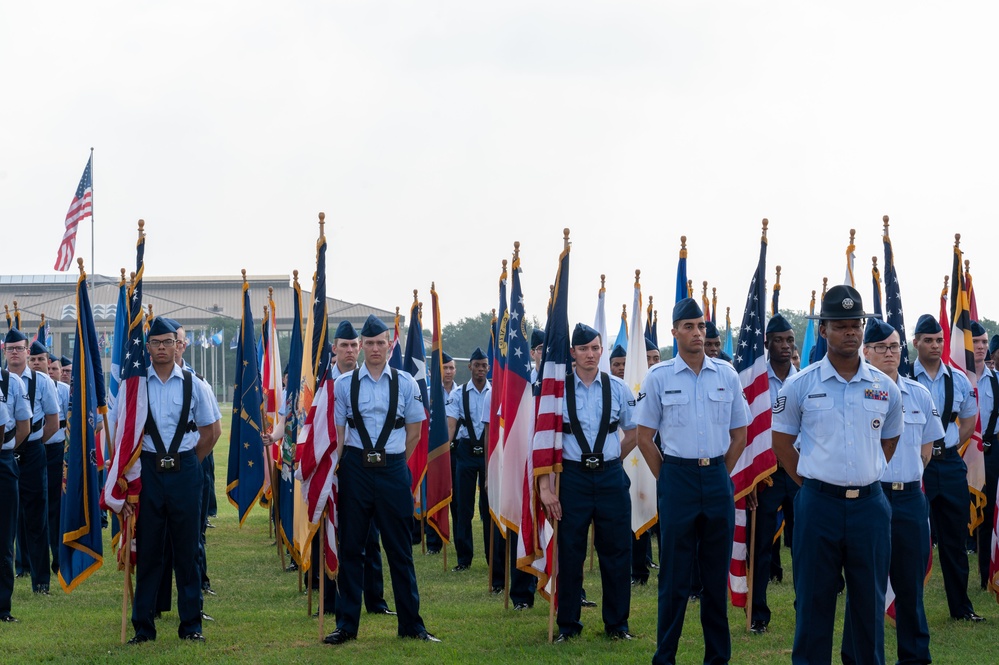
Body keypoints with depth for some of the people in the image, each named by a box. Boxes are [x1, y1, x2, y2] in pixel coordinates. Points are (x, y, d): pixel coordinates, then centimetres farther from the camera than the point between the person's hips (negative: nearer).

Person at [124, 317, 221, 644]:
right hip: (147, 469, -1)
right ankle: (143, 626, 11)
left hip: (185, 468, 1)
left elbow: (210, 432, 13)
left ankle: (191, 624, 13)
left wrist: (188, 464, 8)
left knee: (187, 549, 4)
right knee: (147, 549, 2)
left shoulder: (192, 384, 3)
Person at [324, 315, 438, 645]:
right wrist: (340, 467, -1)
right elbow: (337, 432, 5)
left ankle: (411, 623, 13)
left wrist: (393, 463, 8)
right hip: (355, 467, 0)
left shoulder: (405, 383, 3)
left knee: (399, 549, 5)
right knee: (350, 547, 5)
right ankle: (346, 624, 13)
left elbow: (414, 432, 9)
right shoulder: (344, 384, 3)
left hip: (393, 469, 0)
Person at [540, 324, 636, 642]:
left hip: (610, 476, 2)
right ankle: (567, 624, 15)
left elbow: (633, 433, 16)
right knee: (569, 552, 3)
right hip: (573, 476, -2)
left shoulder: (617, 388, 3)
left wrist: (611, 459, 8)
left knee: (616, 550, 5)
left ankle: (617, 624, 17)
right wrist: (545, 486, -11)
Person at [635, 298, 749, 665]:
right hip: (677, 475, -2)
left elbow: (739, 433, 12)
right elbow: (645, 438, 3)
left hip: (718, 479, 2)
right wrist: (668, 480, 2)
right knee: (674, 575, -1)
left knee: (717, 572, 7)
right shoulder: (658, 377, -1)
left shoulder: (726, 374, 4)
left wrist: (720, 475, 8)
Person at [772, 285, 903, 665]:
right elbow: (782, 442, 8)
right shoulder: (800, 385, -1)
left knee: (870, 601, 8)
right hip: (819, 504, -2)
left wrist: (867, 478, 11)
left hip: (869, 503, 2)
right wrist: (809, 484, 4)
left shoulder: (885, 388, 5)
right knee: (814, 601, 3)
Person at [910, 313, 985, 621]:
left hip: (950, 464, 4)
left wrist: (949, 447, 9)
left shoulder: (958, 380, 6)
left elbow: (969, 420, 19)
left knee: (955, 538, 9)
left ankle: (960, 605, 17)